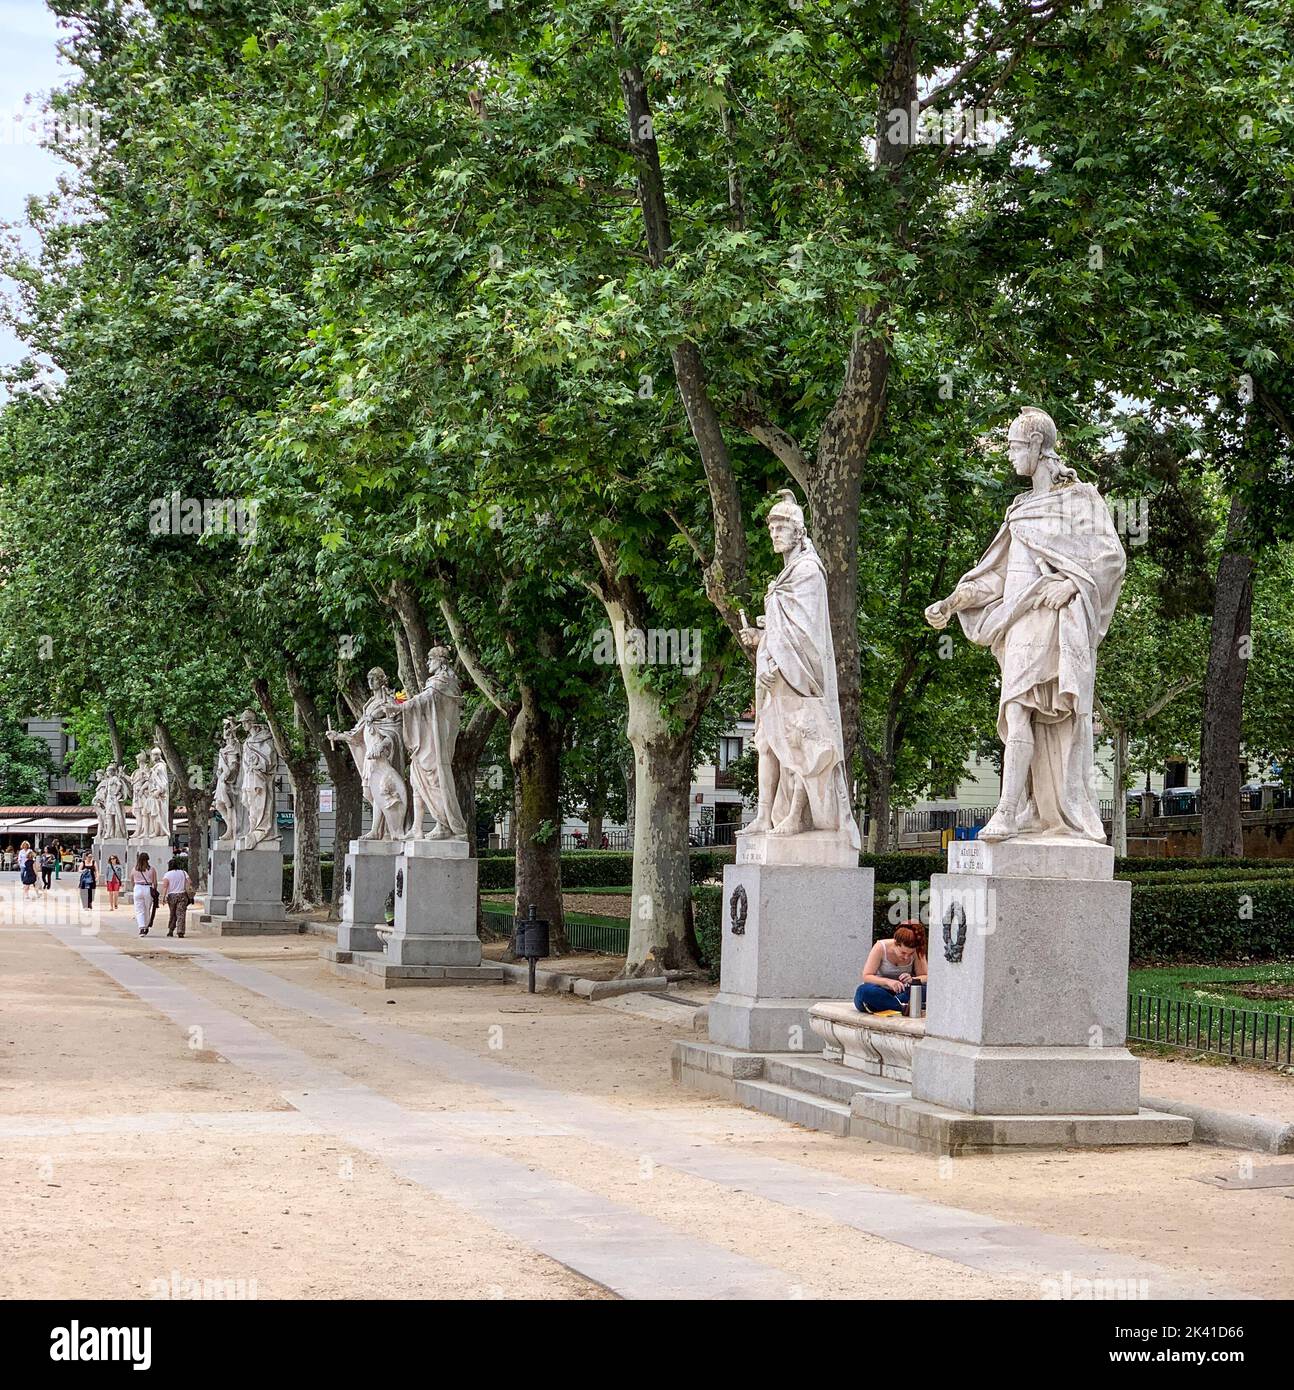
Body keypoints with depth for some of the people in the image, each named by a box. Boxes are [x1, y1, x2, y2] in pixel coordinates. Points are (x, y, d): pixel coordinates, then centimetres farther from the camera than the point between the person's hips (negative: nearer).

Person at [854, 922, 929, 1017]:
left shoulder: (916, 952, -8)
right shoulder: (881, 948, -16)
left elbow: (926, 977, -6)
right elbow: (866, 976, -20)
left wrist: (912, 980, -29)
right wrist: (887, 981, -37)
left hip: (901, 993, 3)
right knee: (864, 990, -38)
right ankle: (903, 1007, -36)